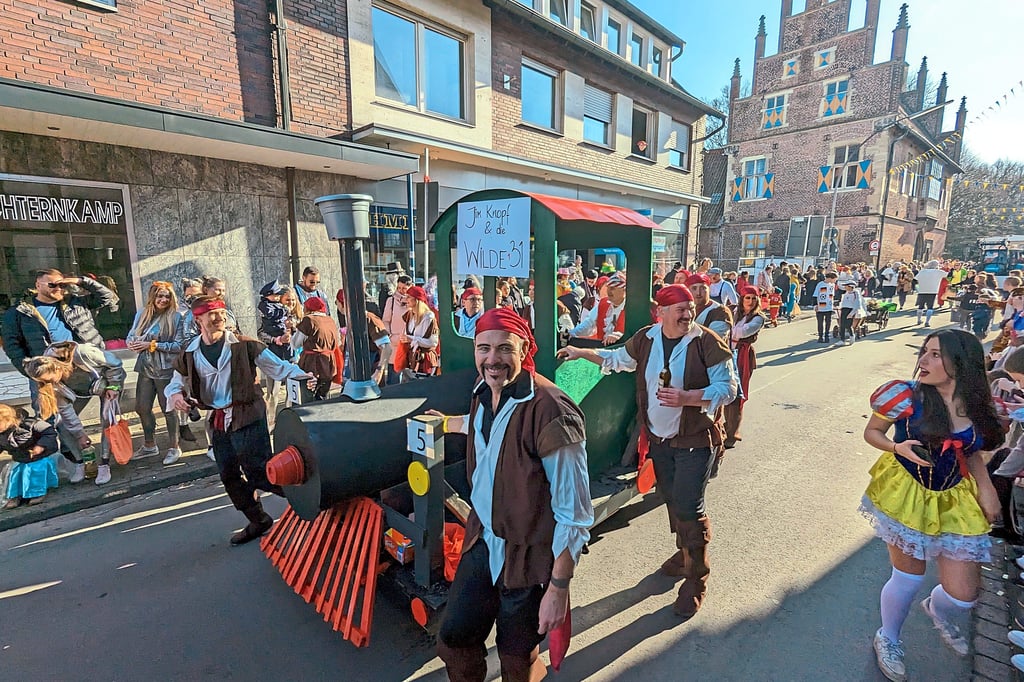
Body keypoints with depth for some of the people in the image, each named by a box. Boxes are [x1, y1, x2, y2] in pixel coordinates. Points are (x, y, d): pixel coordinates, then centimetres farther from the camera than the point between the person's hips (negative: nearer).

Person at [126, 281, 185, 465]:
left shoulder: (175, 316, -9)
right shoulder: (141, 314, 5)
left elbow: (179, 345, -13)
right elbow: (130, 336, 10)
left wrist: (152, 345, -17)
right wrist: (132, 343, -12)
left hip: (166, 369, -5)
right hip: (145, 368, 5)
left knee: (168, 409, 5)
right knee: (142, 408, 14)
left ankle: (174, 448, 19)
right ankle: (149, 445, 33)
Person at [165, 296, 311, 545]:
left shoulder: (244, 345, -8)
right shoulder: (189, 355, 5)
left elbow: (277, 366, -11)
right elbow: (175, 383, 17)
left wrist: (303, 375, -28)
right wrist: (175, 394, -7)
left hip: (247, 415, -6)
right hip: (217, 421, 6)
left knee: (258, 472, -11)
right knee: (230, 477, 13)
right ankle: (258, 521, 30)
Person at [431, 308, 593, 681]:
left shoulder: (550, 410, -29)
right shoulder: (483, 394, -5)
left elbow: (573, 513, -24)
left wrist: (559, 588, -18)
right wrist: (448, 422, 36)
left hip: (528, 556, -6)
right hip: (482, 541, 6)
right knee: (454, 639, 20)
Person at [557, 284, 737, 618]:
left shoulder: (707, 342, -16)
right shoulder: (646, 339, -1)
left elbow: (727, 388, -15)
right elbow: (619, 359, 17)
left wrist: (686, 398, -28)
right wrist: (582, 352, 15)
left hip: (695, 438, -5)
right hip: (659, 437, 5)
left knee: (688, 506, -6)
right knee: (671, 498, 18)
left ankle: (696, 578, 15)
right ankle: (685, 552, 42)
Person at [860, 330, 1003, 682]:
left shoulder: (975, 405, -5)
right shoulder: (907, 396, -17)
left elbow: (971, 452, 10)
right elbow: (871, 432, -5)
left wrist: (986, 487, -3)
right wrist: (899, 448, -23)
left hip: (954, 501, 4)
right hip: (907, 494, -4)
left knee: (963, 594, 6)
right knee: (909, 578, 7)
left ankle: (936, 609, 46)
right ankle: (888, 639, 36)